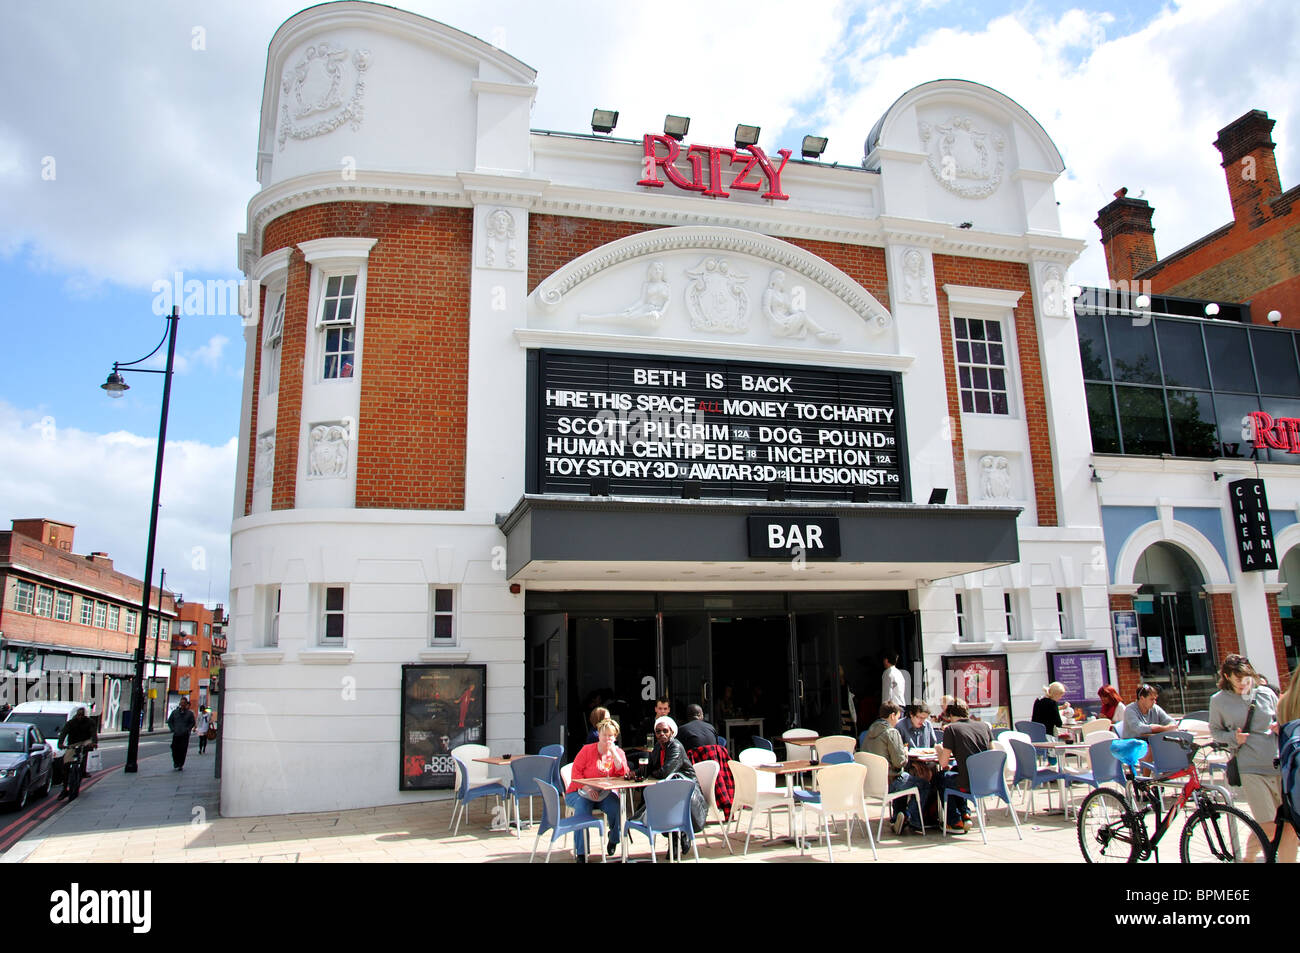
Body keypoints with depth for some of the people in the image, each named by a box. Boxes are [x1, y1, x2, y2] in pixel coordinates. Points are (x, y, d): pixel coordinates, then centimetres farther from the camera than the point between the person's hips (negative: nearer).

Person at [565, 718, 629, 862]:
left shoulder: (618, 752, 7)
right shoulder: (587, 750, -1)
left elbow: (622, 773, -8)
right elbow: (576, 771, -6)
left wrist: (613, 752, -16)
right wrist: (586, 788, -21)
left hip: (606, 793, 2)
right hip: (581, 791, -2)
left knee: (616, 807, -28)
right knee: (582, 809, -33)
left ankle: (614, 840, 3)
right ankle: (581, 853, -24)